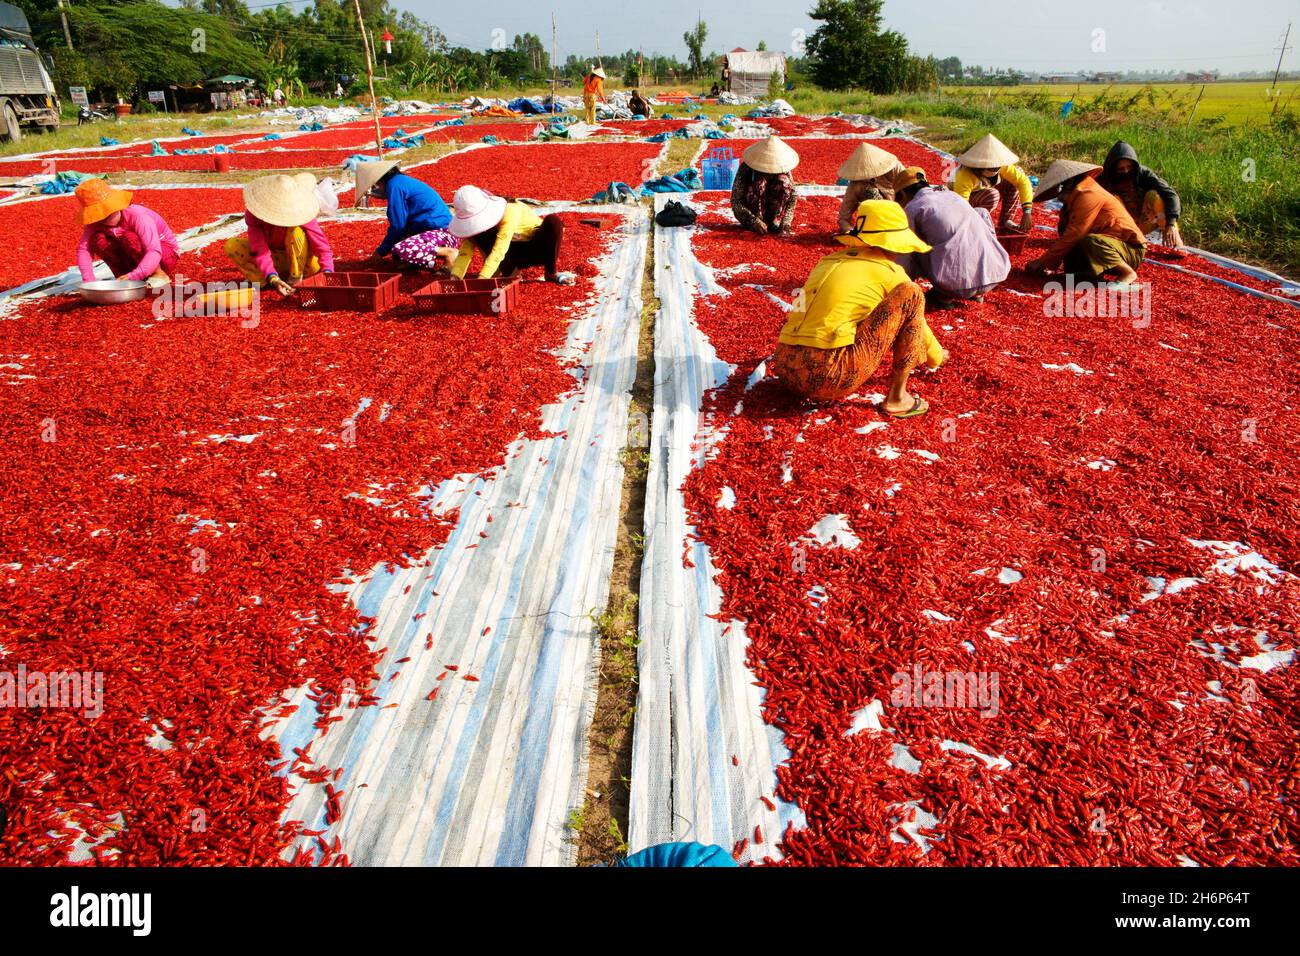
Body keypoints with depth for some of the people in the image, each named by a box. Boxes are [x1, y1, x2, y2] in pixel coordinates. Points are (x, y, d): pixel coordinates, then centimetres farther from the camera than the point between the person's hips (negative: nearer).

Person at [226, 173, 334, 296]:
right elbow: (260, 250, -30)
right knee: (232, 246, -17)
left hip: (304, 266, -2)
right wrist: (273, 279, -47)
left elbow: (322, 247, -30)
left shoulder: (300, 213, -25)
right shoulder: (253, 214, -21)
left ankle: (295, 281, -19)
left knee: (296, 231, -32)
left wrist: (327, 273, -49)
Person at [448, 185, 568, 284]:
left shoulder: (510, 213, -34)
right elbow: (465, 252, -20)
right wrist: (454, 277, -36)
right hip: (515, 252, 4)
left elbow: (498, 251, -44)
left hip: (539, 248, -4)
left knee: (553, 221, -37)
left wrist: (482, 278, -52)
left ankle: (551, 273, -22)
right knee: (479, 236, -21)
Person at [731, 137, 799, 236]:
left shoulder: (783, 168, -12)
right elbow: (735, 202, -24)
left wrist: (786, 223, -30)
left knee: (783, 181, -20)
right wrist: (755, 221, -36)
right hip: (748, 213, -3)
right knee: (759, 183, -29)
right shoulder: (745, 168, -21)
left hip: (773, 212, 3)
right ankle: (754, 227, -23)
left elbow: (792, 198, -14)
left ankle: (775, 222, -17)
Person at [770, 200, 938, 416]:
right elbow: (916, 321, 21)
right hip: (831, 378, -7)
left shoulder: (829, 261, 21)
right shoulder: (889, 271, 5)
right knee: (911, 293, 4)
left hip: (785, 371, 7)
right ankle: (896, 397, 6)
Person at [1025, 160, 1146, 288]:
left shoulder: (1088, 196, -18)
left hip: (1132, 250, -9)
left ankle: (1128, 273, -16)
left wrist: (1041, 262, -19)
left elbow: (1073, 235, -23)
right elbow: (1066, 236, 8)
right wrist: (1050, 265, -2)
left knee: (1089, 241, -35)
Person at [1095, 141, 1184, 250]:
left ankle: (1175, 241, -21)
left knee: (1154, 195, -23)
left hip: (1143, 224, 2)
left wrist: (1171, 224, -38)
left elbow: (1170, 194, -24)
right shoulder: (1103, 181, -16)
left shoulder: (1142, 173, -14)